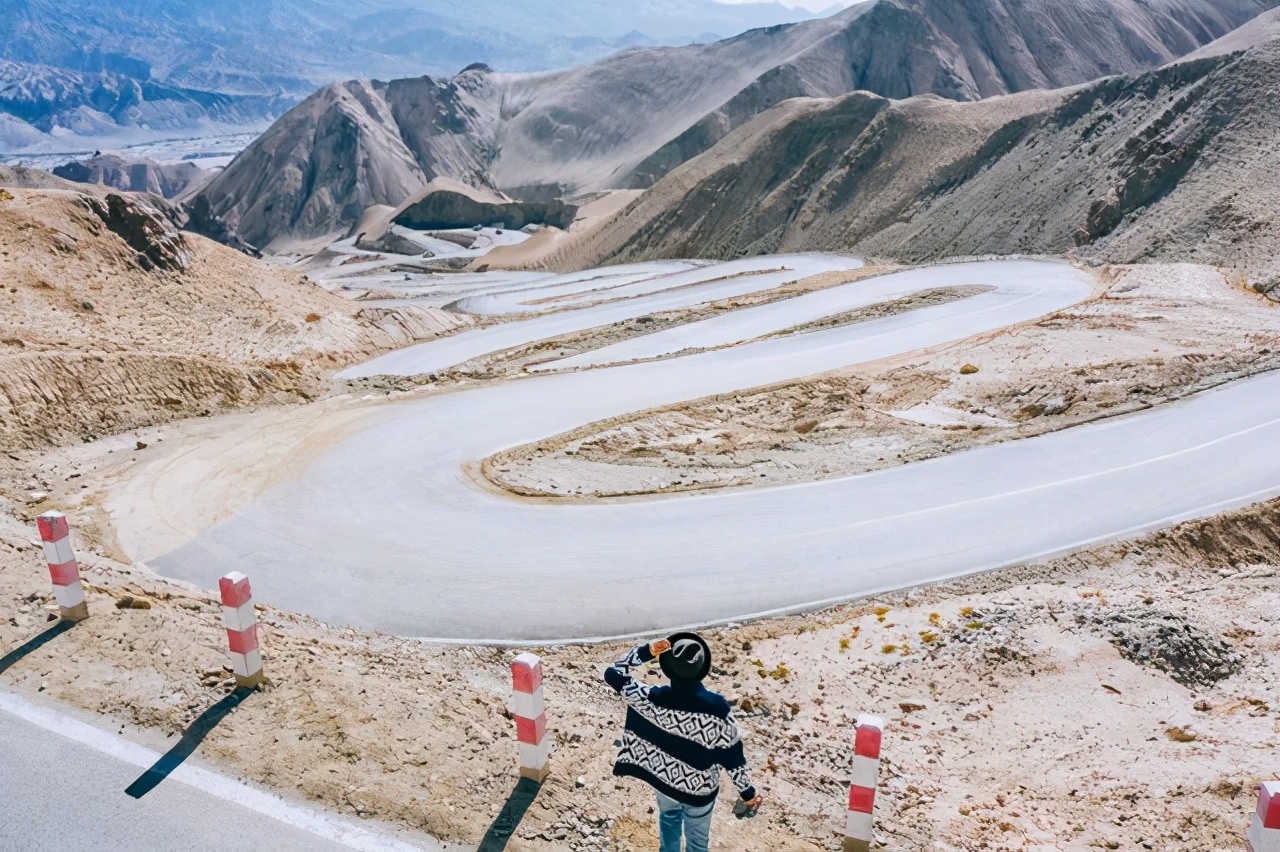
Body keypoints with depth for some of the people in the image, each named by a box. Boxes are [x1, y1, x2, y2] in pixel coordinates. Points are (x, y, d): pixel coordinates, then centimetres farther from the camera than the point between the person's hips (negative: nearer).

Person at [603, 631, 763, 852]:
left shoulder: (653, 699, -27)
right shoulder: (717, 707, -30)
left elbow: (613, 674, -16)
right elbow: (731, 755, -18)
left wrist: (645, 652, -22)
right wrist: (747, 792, -3)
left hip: (665, 780, 2)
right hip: (701, 790, -2)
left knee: (669, 819, 35)